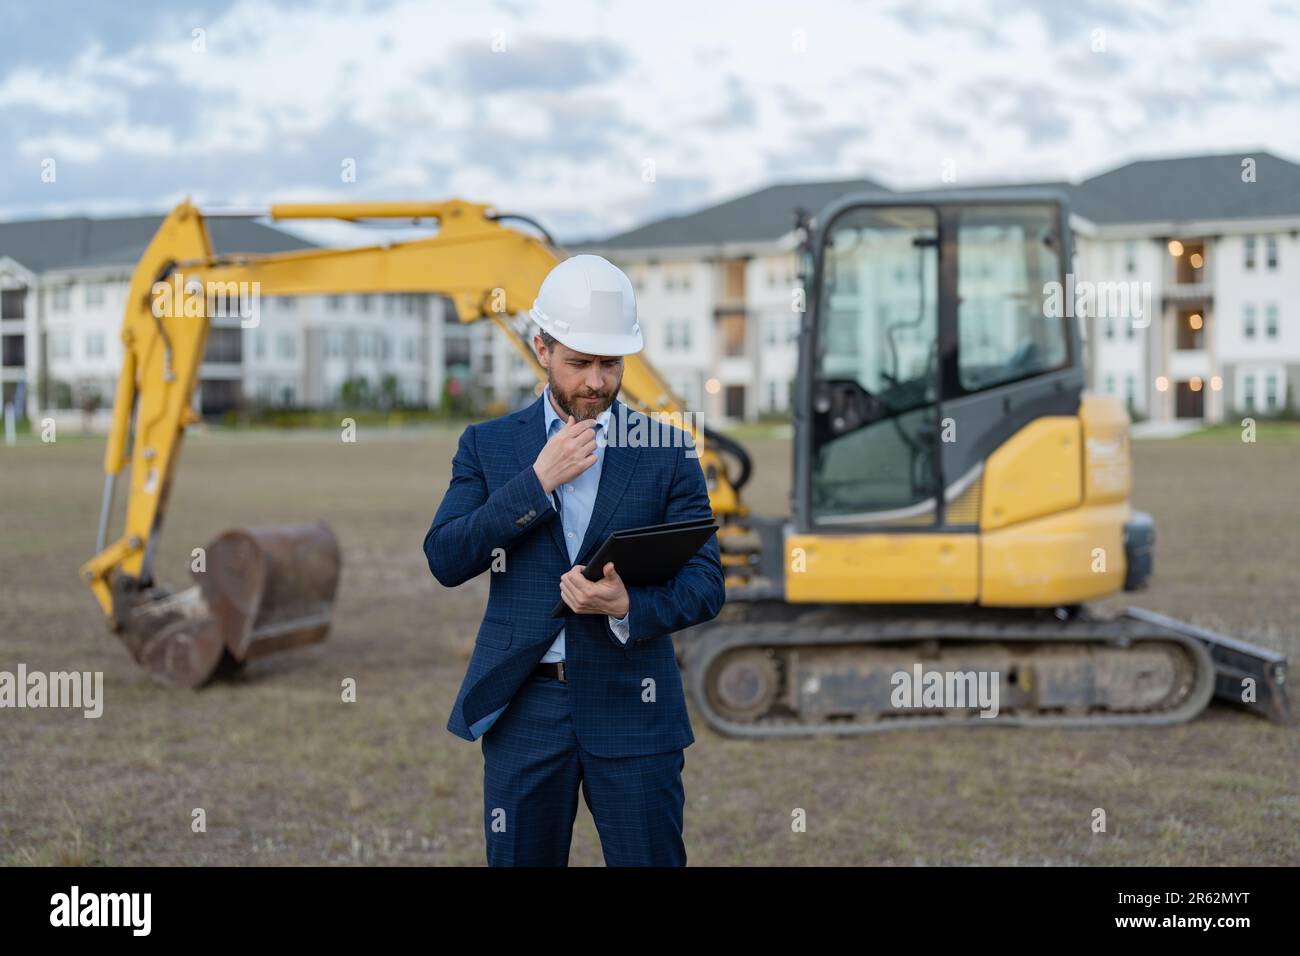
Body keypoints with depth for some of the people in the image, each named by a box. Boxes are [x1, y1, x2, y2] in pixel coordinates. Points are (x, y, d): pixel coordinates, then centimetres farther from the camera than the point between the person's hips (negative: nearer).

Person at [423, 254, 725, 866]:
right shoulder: (487, 444, 7)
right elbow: (444, 561, -4)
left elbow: (706, 583, -1)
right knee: (519, 860, 9)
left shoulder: (668, 453, 4)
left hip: (630, 705, -1)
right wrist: (538, 481, -12)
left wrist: (629, 605, -21)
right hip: (521, 700, 1)